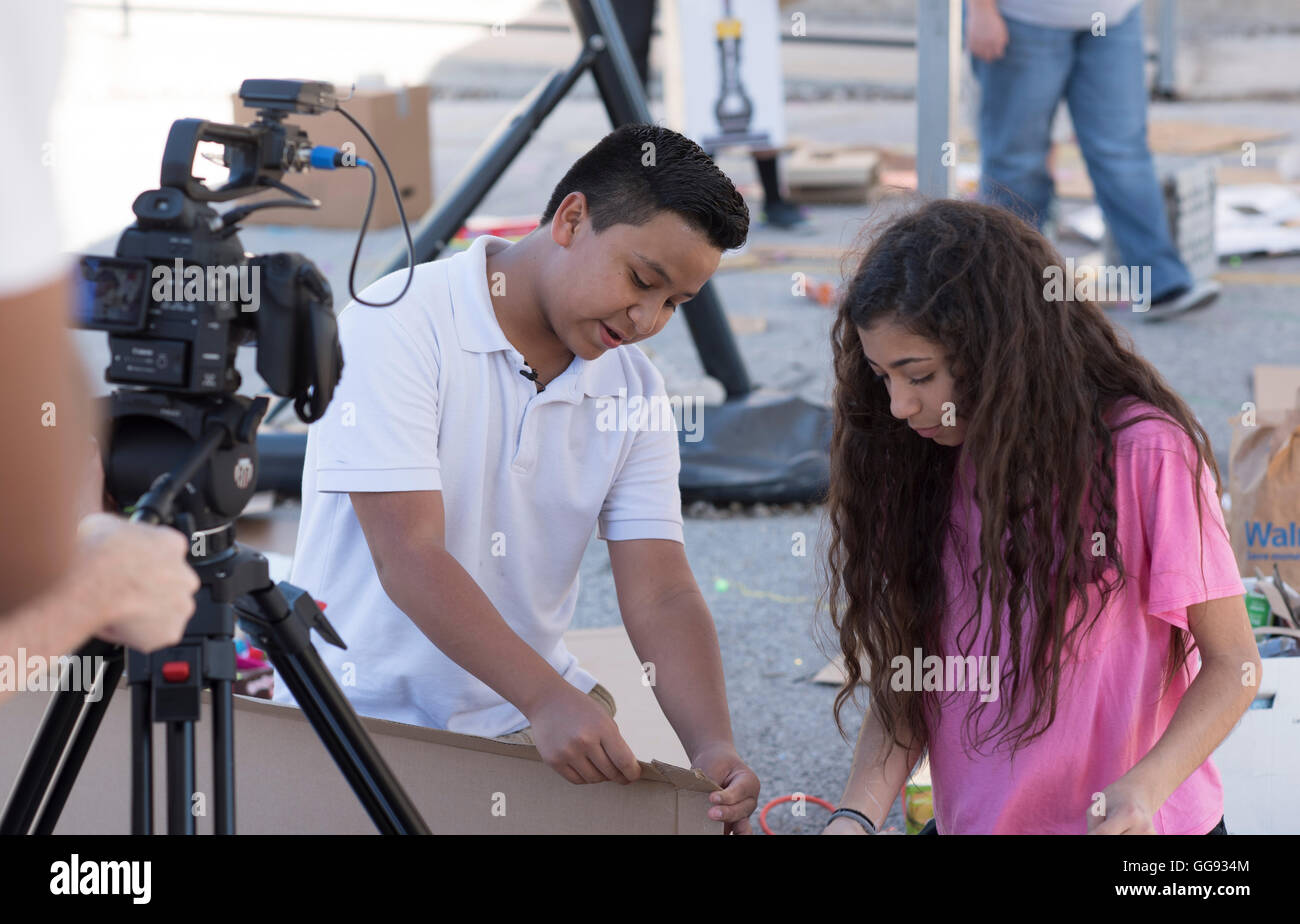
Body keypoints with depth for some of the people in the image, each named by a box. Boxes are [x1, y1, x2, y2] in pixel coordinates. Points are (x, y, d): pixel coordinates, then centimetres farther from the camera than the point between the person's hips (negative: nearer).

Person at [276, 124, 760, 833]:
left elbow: (662, 597, -2)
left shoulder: (632, 389, 5)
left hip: (534, 718, 5)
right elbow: (410, 558, -22)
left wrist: (714, 746, -21)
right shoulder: (398, 327, -14)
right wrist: (546, 699, -33)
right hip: (367, 715, -5)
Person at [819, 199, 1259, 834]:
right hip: (970, 819, 4)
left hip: (1133, 829, -4)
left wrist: (1144, 787, -26)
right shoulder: (920, 469, 1)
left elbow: (1231, 661, -10)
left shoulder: (1143, 453, -14)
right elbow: (901, 679, 0)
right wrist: (857, 816, -17)